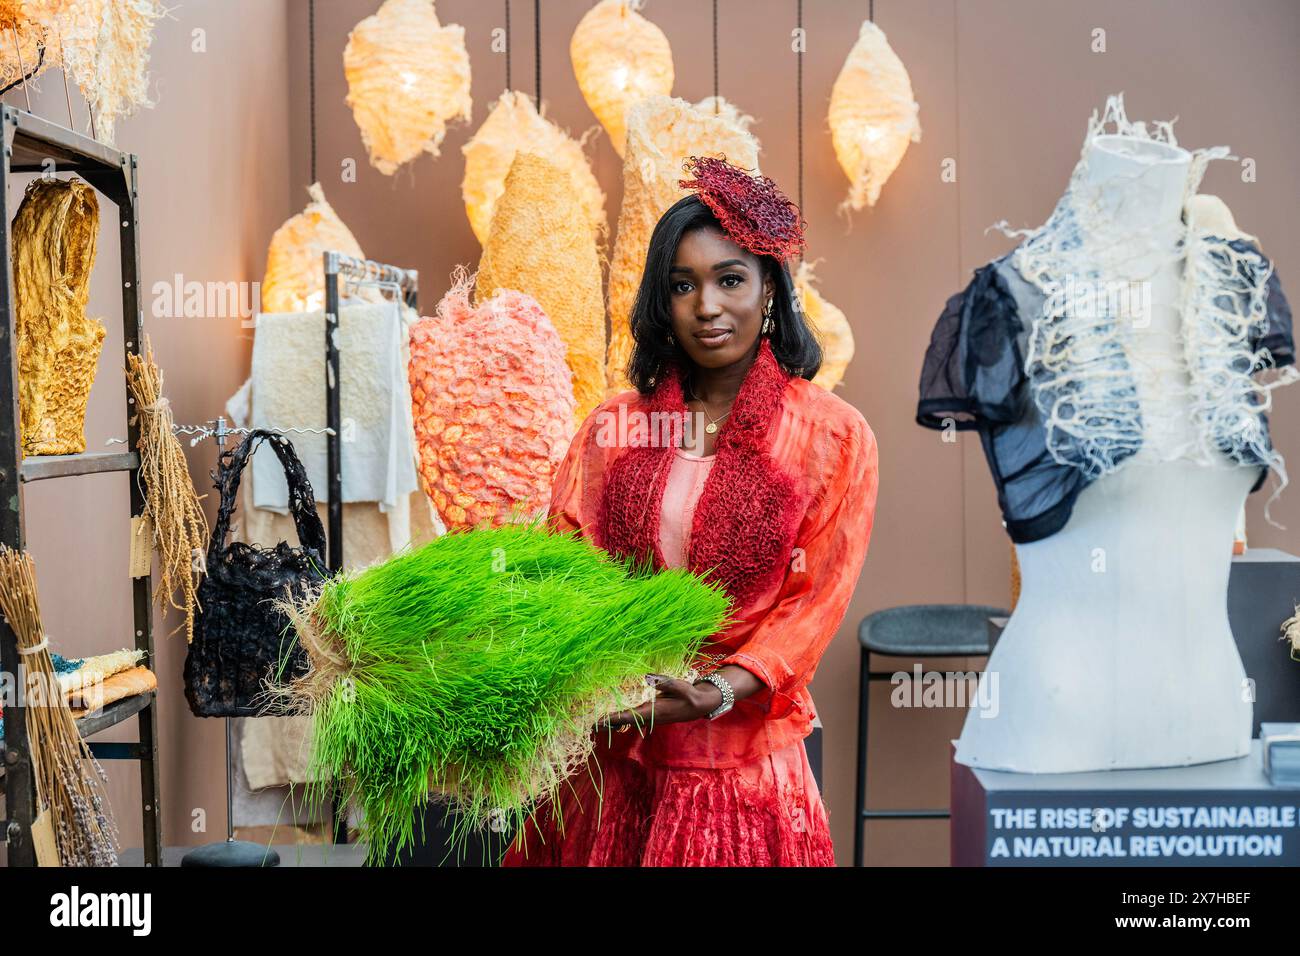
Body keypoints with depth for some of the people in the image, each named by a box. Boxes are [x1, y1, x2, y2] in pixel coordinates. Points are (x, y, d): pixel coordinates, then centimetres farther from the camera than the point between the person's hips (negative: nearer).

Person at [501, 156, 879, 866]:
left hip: (740, 759, -3)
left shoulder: (834, 436, -5)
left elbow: (816, 602, -7)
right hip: (607, 749, 3)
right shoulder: (614, 426, 5)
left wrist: (715, 693, -19)